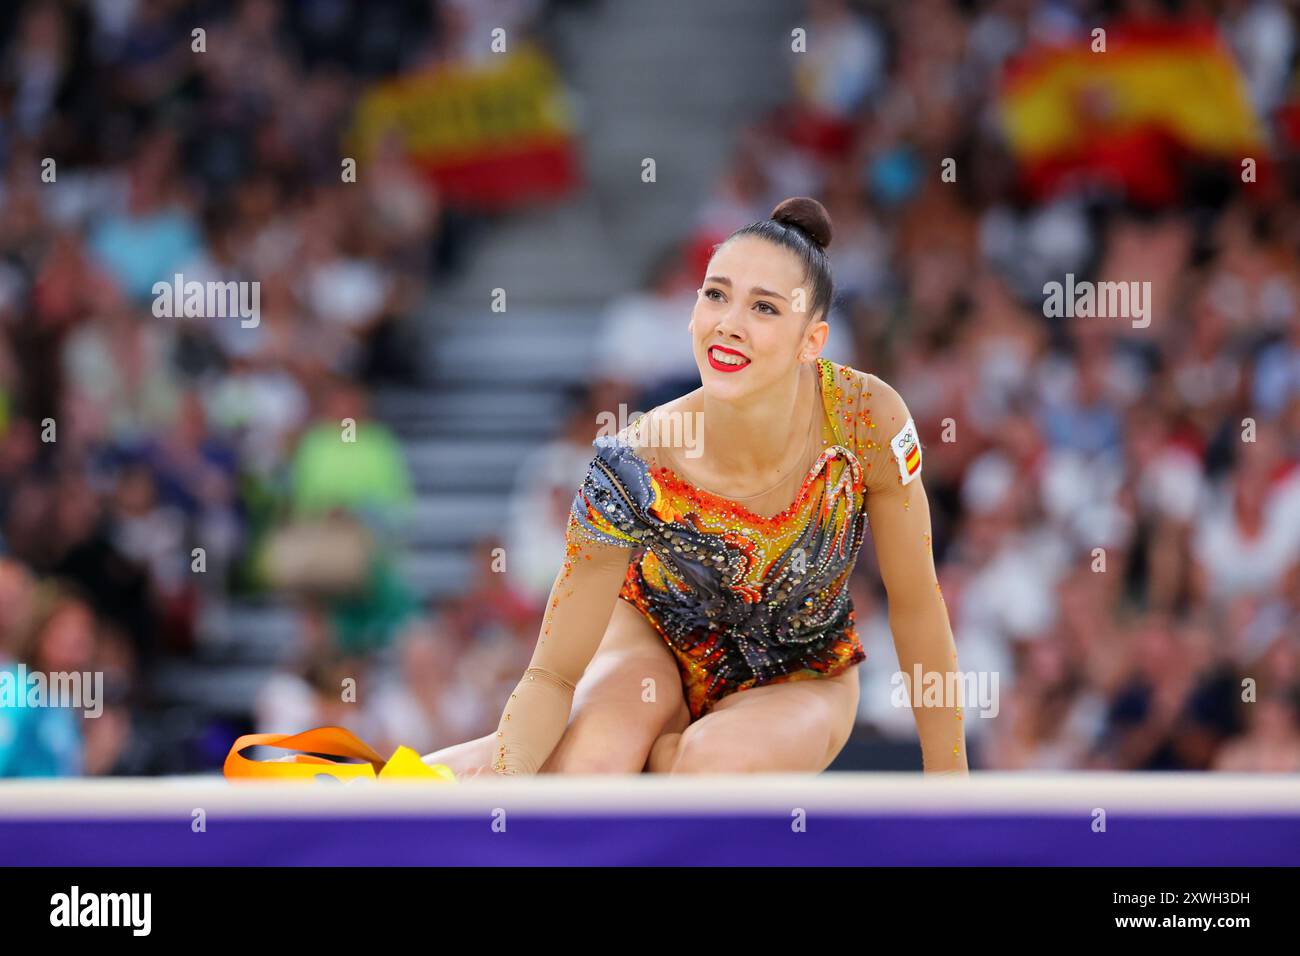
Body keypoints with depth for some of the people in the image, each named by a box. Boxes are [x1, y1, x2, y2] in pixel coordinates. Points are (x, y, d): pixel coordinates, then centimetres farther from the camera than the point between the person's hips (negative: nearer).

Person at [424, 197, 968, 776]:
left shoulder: (867, 420, -29)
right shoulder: (634, 470, -30)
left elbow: (916, 605, -15)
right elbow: (554, 675, -24)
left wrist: (948, 783, -12)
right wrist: (503, 777, -45)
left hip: (798, 678, 0)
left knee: (717, 758, -34)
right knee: (588, 762, -33)